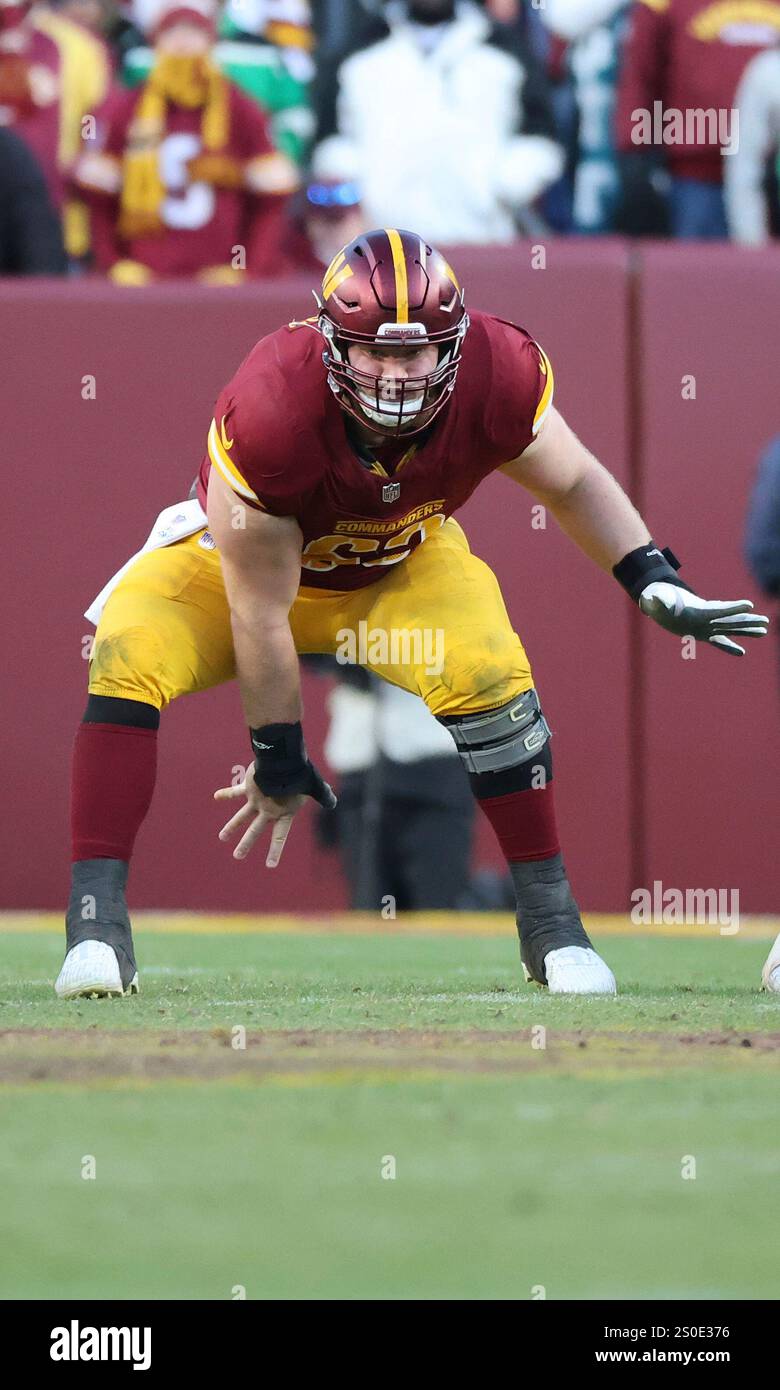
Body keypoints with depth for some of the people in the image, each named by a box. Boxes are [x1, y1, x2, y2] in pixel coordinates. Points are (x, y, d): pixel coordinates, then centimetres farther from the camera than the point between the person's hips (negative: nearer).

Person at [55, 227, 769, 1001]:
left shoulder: (497, 378, -29)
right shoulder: (269, 414, -38)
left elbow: (574, 483, -4)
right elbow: (259, 610, -27)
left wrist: (656, 585, -12)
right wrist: (276, 758, -19)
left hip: (401, 569, 2)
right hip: (239, 564, -2)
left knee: (487, 674, -26)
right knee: (127, 654, -28)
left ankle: (550, 922, -11)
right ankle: (97, 922, -26)